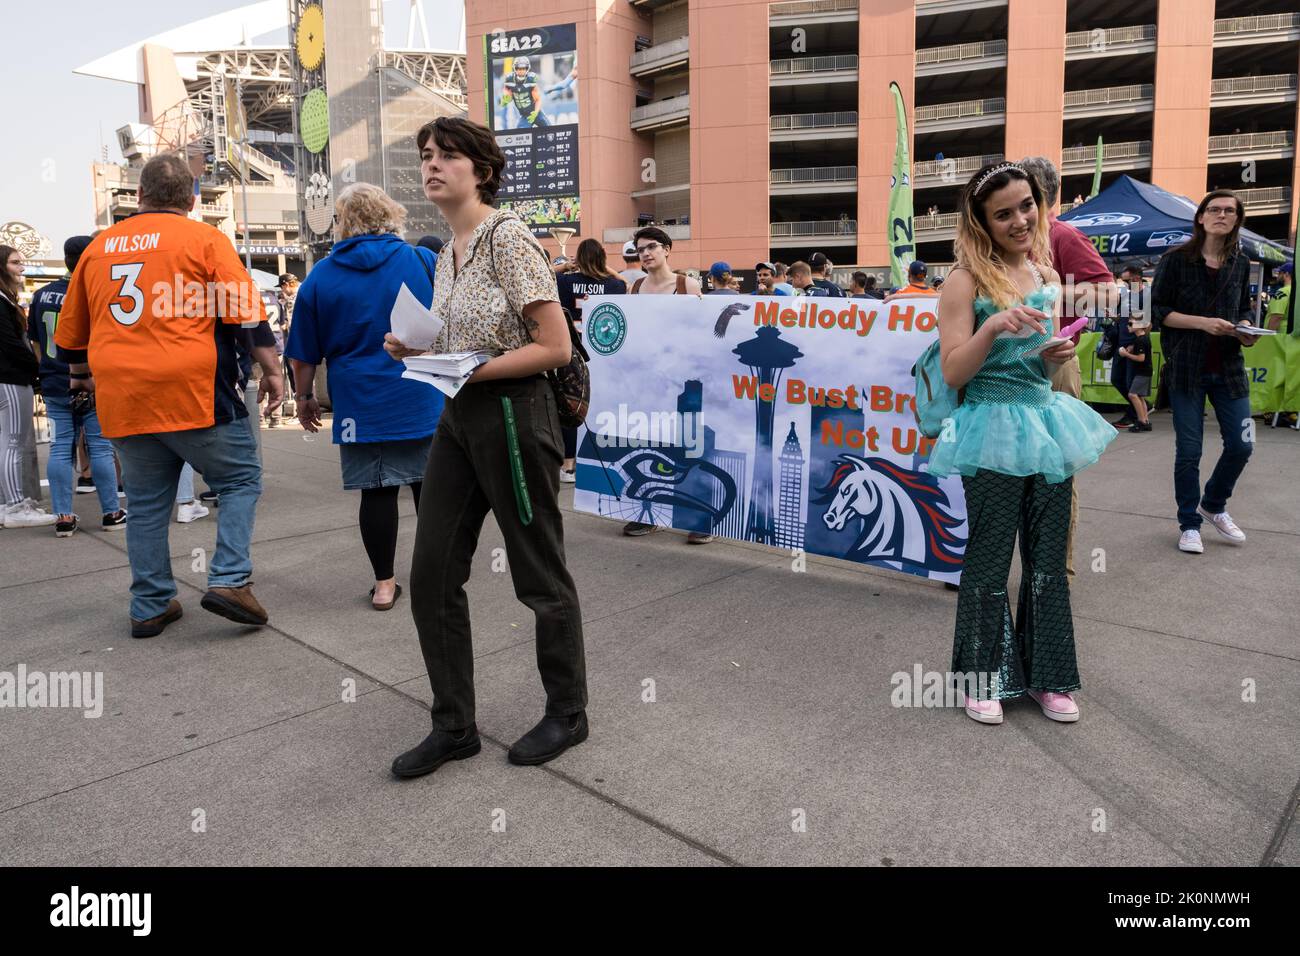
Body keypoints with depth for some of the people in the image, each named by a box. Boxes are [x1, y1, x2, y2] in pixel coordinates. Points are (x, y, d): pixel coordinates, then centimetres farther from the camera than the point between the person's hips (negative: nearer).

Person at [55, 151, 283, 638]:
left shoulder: (99, 246, 14)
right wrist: (271, 371, 1)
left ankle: (151, 606, 19)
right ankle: (230, 580, -6)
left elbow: (71, 333, 22)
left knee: (146, 503, 14)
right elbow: (246, 313, -7)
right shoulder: (203, 238, 0)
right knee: (241, 480, 8)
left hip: (122, 399, 5)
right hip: (194, 394, -5)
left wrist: (81, 375, 38)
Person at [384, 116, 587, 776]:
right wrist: (415, 349, 5)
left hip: (513, 416, -9)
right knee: (431, 578, 7)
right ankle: (454, 727, 21)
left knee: (540, 575, 5)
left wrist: (474, 370, -19)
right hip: (458, 419, 9)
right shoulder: (446, 253, 14)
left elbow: (556, 347, -16)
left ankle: (567, 714, 25)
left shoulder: (507, 236, -12)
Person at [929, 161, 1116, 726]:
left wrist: (1057, 356, -2)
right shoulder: (967, 279, -9)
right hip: (994, 430, -6)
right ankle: (983, 675, 21)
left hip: (1047, 420, 6)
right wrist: (993, 327, -27)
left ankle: (1046, 675, 26)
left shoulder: (1047, 274, 10)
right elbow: (953, 372, -13)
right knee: (989, 559, 4)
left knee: (1049, 559, 12)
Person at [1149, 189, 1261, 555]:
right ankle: (1189, 524, 17)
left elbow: (1243, 310, 18)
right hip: (1186, 368, -4)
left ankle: (1214, 505, 31)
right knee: (1188, 452, 2)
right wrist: (1203, 322, -19)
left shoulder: (1240, 262, 8)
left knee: (1240, 446, 4)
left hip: (1228, 368, 4)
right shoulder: (1176, 259, -5)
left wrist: (1245, 329, -4)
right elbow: (1158, 311, -7)